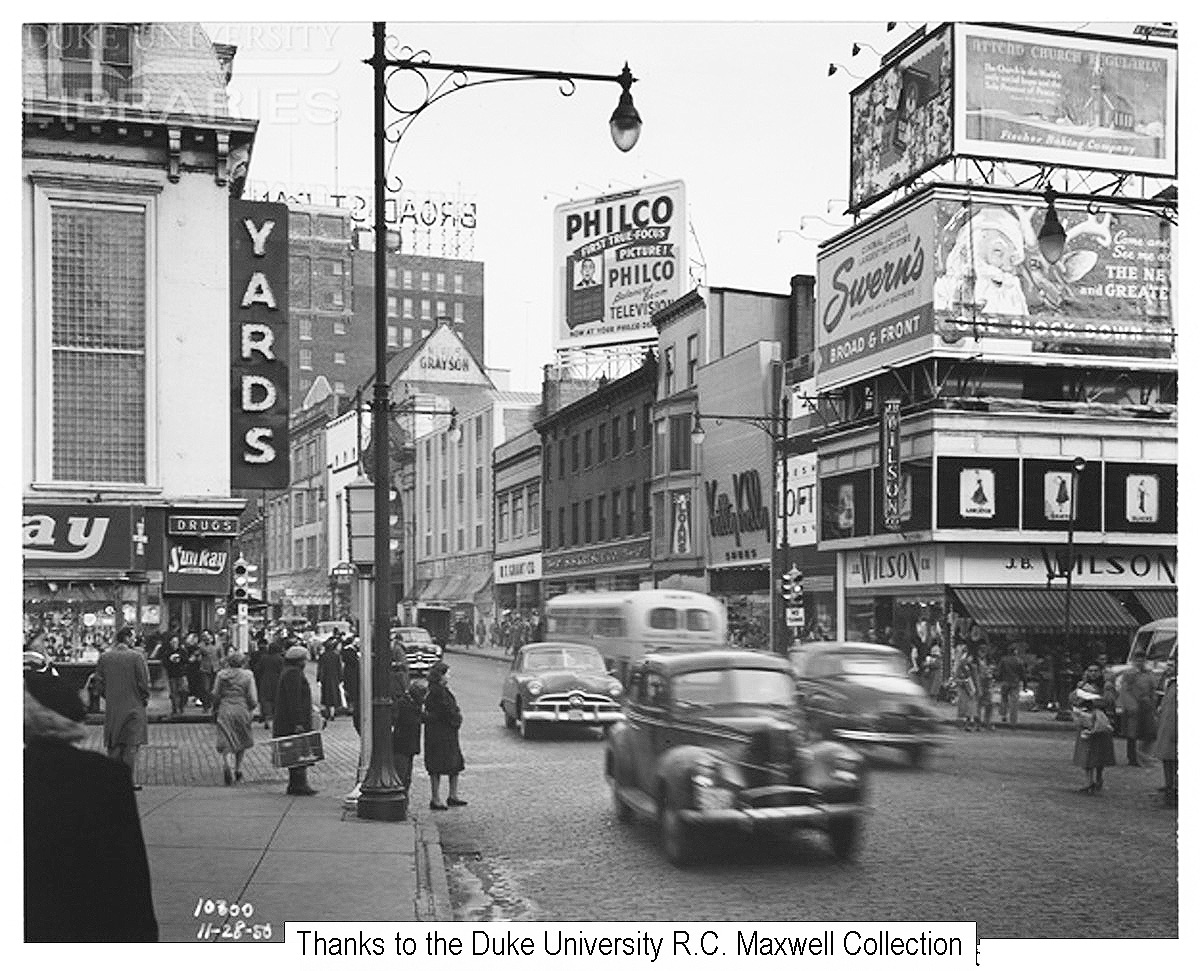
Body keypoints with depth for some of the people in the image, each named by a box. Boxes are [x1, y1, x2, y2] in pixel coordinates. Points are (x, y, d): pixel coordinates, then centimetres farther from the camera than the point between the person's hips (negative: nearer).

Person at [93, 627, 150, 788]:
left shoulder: (104, 657, 2)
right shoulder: (136, 657, -12)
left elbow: (99, 683, 5)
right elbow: (144, 682, -11)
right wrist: (144, 698, 6)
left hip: (112, 708, 4)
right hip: (133, 707, -4)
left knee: (114, 746, 13)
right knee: (131, 745, 2)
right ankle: (128, 780, 0)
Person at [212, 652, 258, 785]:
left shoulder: (221, 674, 1)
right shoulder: (247, 675, -1)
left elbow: (215, 695, 3)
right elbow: (253, 698, -4)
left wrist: (214, 711, 16)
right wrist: (250, 708, 15)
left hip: (224, 711, 0)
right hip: (241, 710, 0)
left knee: (225, 741, 0)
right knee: (242, 741, 18)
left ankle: (225, 764, -27)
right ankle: (238, 769, 19)